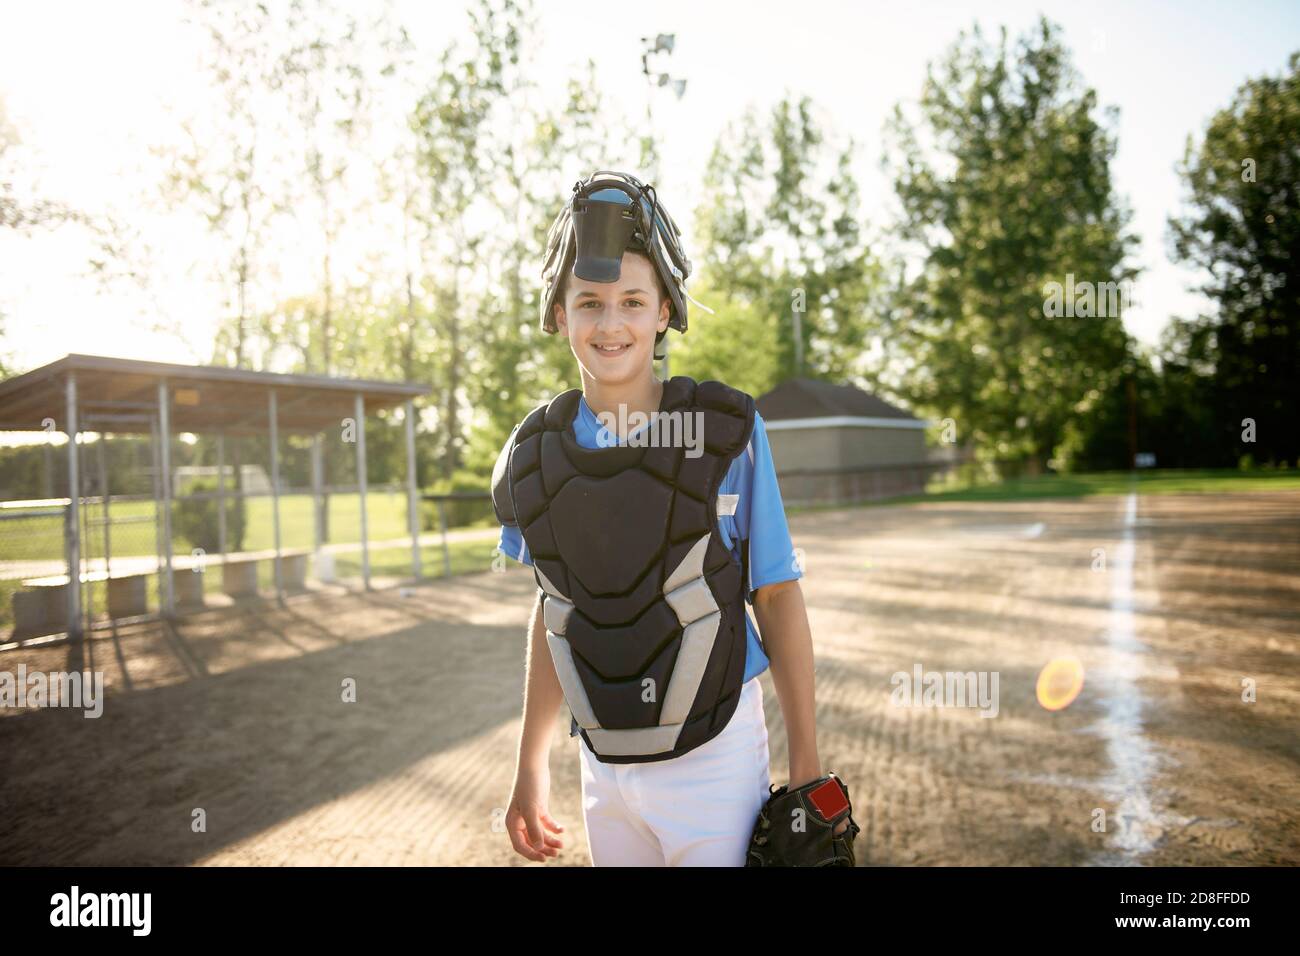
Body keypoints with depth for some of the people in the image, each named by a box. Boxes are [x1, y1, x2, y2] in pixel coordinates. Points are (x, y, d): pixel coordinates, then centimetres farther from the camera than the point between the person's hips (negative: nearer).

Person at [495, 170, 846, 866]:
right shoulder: (533, 454, -2)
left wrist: (807, 770, -4)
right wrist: (531, 767, 12)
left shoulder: (726, 432, -11)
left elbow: (778, 599, -5)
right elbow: (552, 614, 9)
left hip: (714, 762, -3)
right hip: (603, 771, 3)